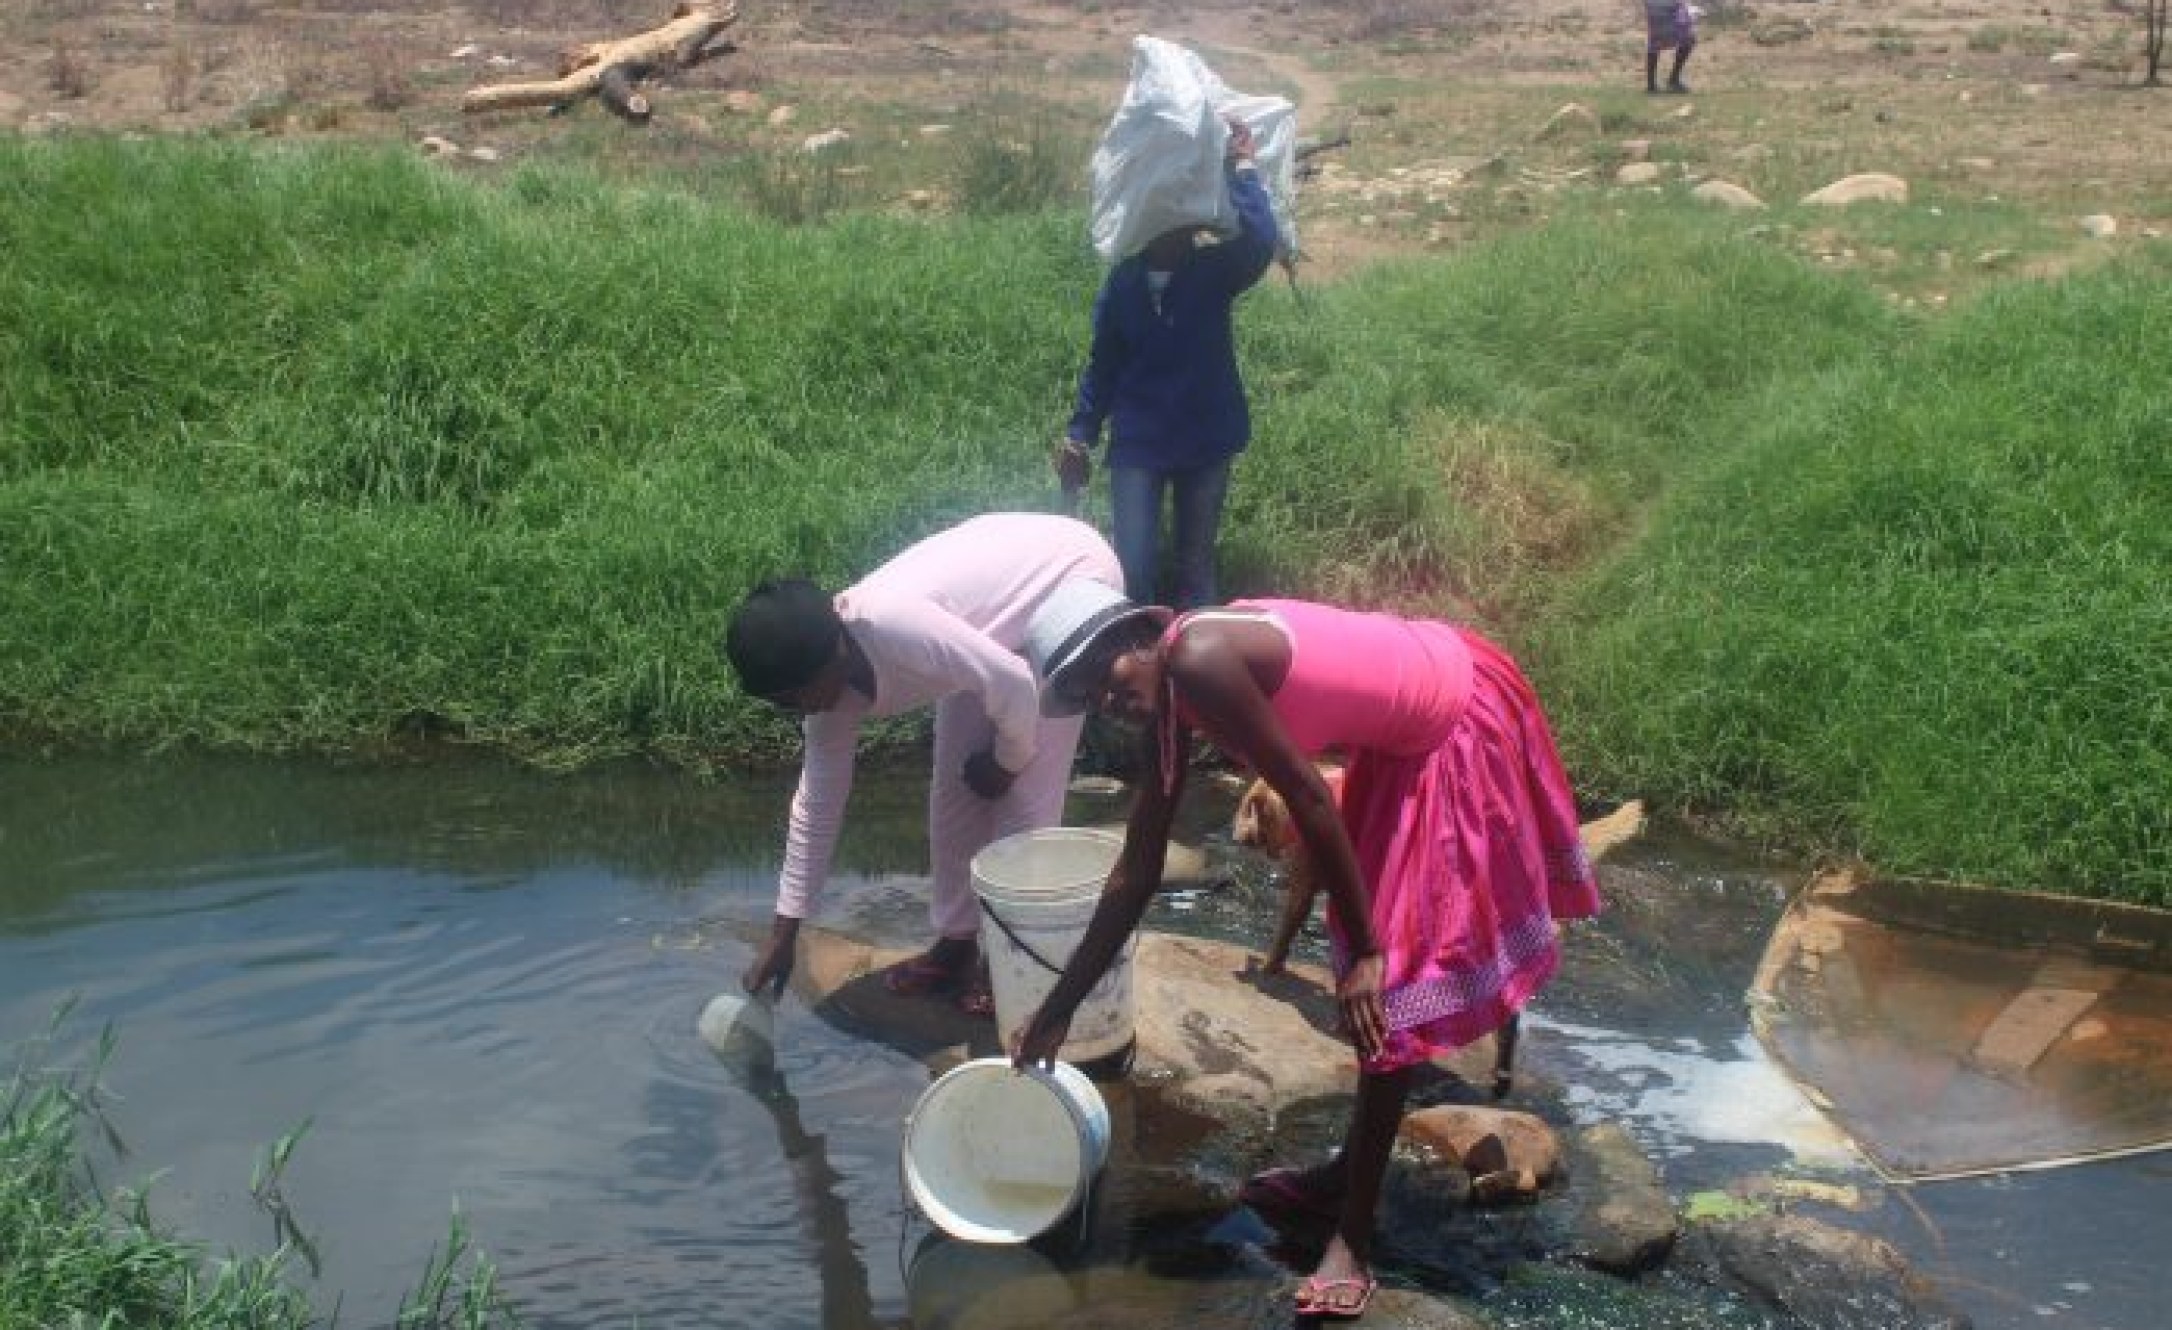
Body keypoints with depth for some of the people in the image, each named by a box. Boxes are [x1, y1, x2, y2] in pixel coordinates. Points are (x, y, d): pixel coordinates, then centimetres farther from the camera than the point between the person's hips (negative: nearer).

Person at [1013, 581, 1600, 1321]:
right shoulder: (1169, 699, 1)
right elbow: (1136, 875, 7)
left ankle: (1356, 1237, 2)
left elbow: (1309, 796, -24)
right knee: (1382, 964, 17)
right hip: (1406, 737, 9)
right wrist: (1058, 1009, 10)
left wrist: (1366, 949, -19)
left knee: (1391, 978, -6)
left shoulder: (1197, 661, -26)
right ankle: (1350, 1171, 32)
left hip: (1460, 723, -9)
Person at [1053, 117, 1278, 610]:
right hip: (1137, 444, 1)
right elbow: (1102, 365, 6)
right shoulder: (1122, 282, -3)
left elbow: (1261, 241, -31)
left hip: (1205, 441, 0)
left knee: (1196, 565, 10)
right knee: (1132, 569, -7)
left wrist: (1242, 168, -27)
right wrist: (1079, 436, 3)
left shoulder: (1215, 273, -8)